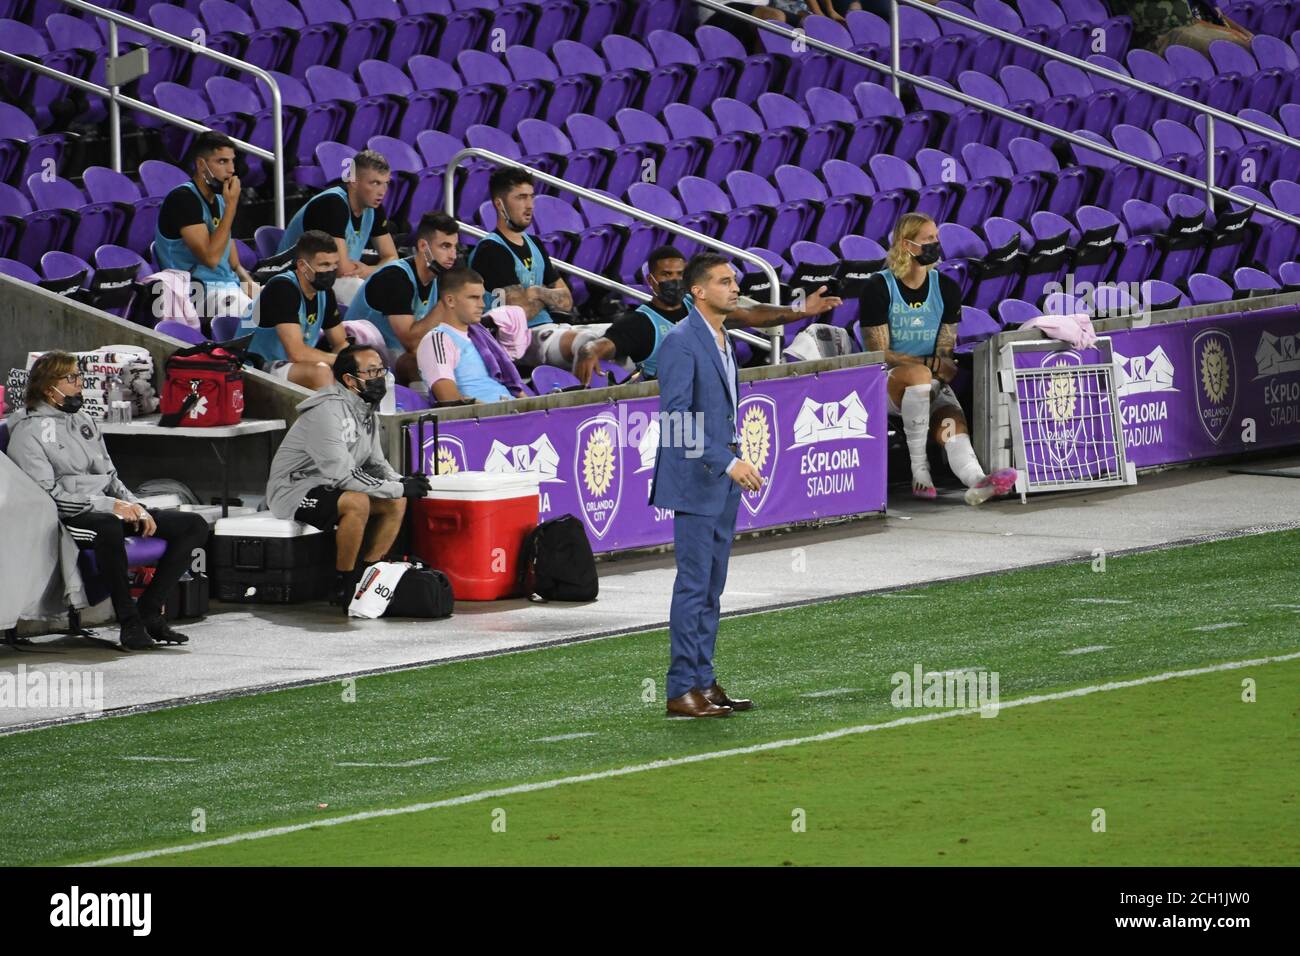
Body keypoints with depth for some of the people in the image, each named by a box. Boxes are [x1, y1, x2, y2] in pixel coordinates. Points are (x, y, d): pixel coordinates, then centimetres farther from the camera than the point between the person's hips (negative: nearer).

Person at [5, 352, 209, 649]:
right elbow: (48, 495, -13)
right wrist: (109, 505, -19)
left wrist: (136, 508, 2)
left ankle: (149, 611, -14)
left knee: (195, 525, -5)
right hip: (69, 521, -8)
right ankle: (129, 622, -35)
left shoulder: (84, 422, 22)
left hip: (109, 511, 8)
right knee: (108, 526, -43)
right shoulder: (28, 433, -3)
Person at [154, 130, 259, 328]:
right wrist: (231, 206, -14)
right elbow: (210, 257, -19)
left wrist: (253, 289, -3)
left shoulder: (219, 201, 17)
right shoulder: (183, 199, -10)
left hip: (230, 288, 9)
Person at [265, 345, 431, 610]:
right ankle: (344, 586, -21)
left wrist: (402, 481, -9)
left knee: (396, 503, -2)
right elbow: (342, 474, -29)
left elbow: (375, 463, 14)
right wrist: (398, 488, -25)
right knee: (357, 502, -33)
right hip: (293, 492, -10)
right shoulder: (328, 411, -25)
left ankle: (365, 576, 1)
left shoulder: (366, 412, 6)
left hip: (326, 487, 10)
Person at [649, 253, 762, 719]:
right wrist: (728, 462, -25)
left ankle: (703, 682, 15)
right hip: (695, 480, -9)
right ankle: (682, 691, -6)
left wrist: (734, 463, 18)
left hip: (724, 483, 9)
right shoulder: (681, 341, -15)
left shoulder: (722, 340, 14)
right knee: (694, 586, -8)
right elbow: (676, 417, -22)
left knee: (711, 588, 10)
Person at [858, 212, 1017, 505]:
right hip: (884, 383, -4)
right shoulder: (879, 288, -6)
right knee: (919, 375, -38)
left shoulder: (946, 289, 8)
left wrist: (940, 366, -16)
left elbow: (945, 353, 8)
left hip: (931, 384, 4)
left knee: (952, 423, -28)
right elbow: (879, 353, -9)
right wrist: (931, 363, -15)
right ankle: (919, 469, -34)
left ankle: (977, 481, -59)